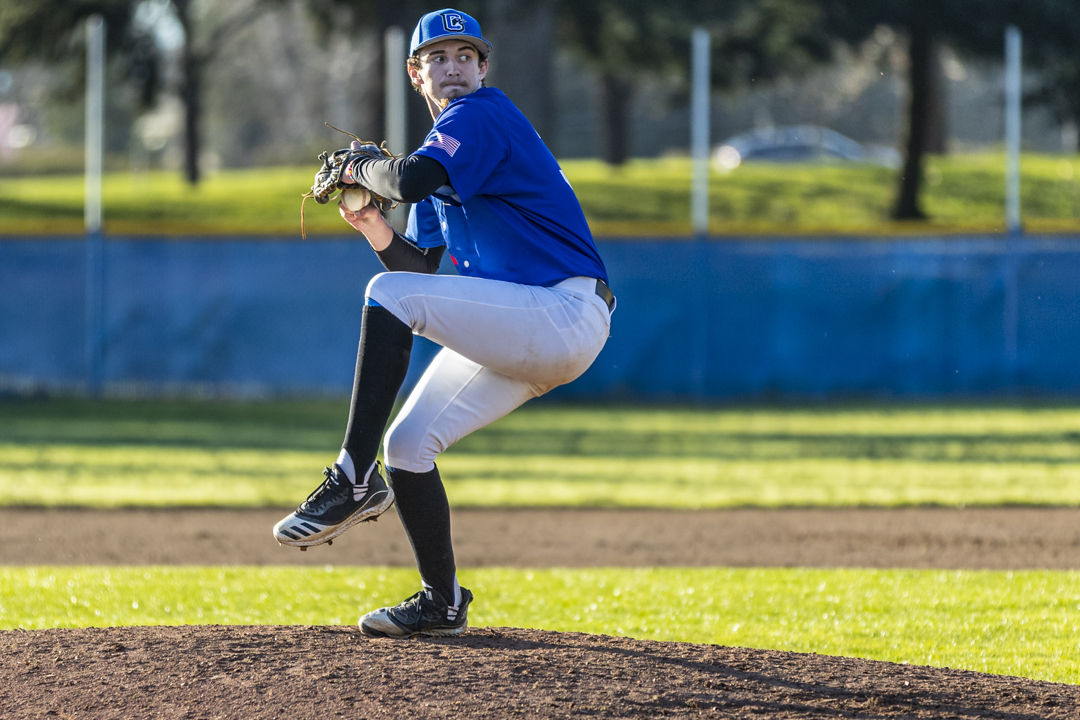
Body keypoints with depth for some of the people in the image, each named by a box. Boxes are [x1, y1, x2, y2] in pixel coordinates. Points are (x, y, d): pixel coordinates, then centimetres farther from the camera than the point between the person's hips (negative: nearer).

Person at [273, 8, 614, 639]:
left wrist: (361, 168, -7)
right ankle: (443, 604, 14)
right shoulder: (445, 142, 22)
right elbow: (423, 265, 21)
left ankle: (355, 481, -25)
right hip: (524, 337, 10)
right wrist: (377, 231, 2)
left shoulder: (481, 114, -8)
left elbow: (412, 179, -28)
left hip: (566, 313, -10)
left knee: (389, 295, -23)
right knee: (406, 445, 4)